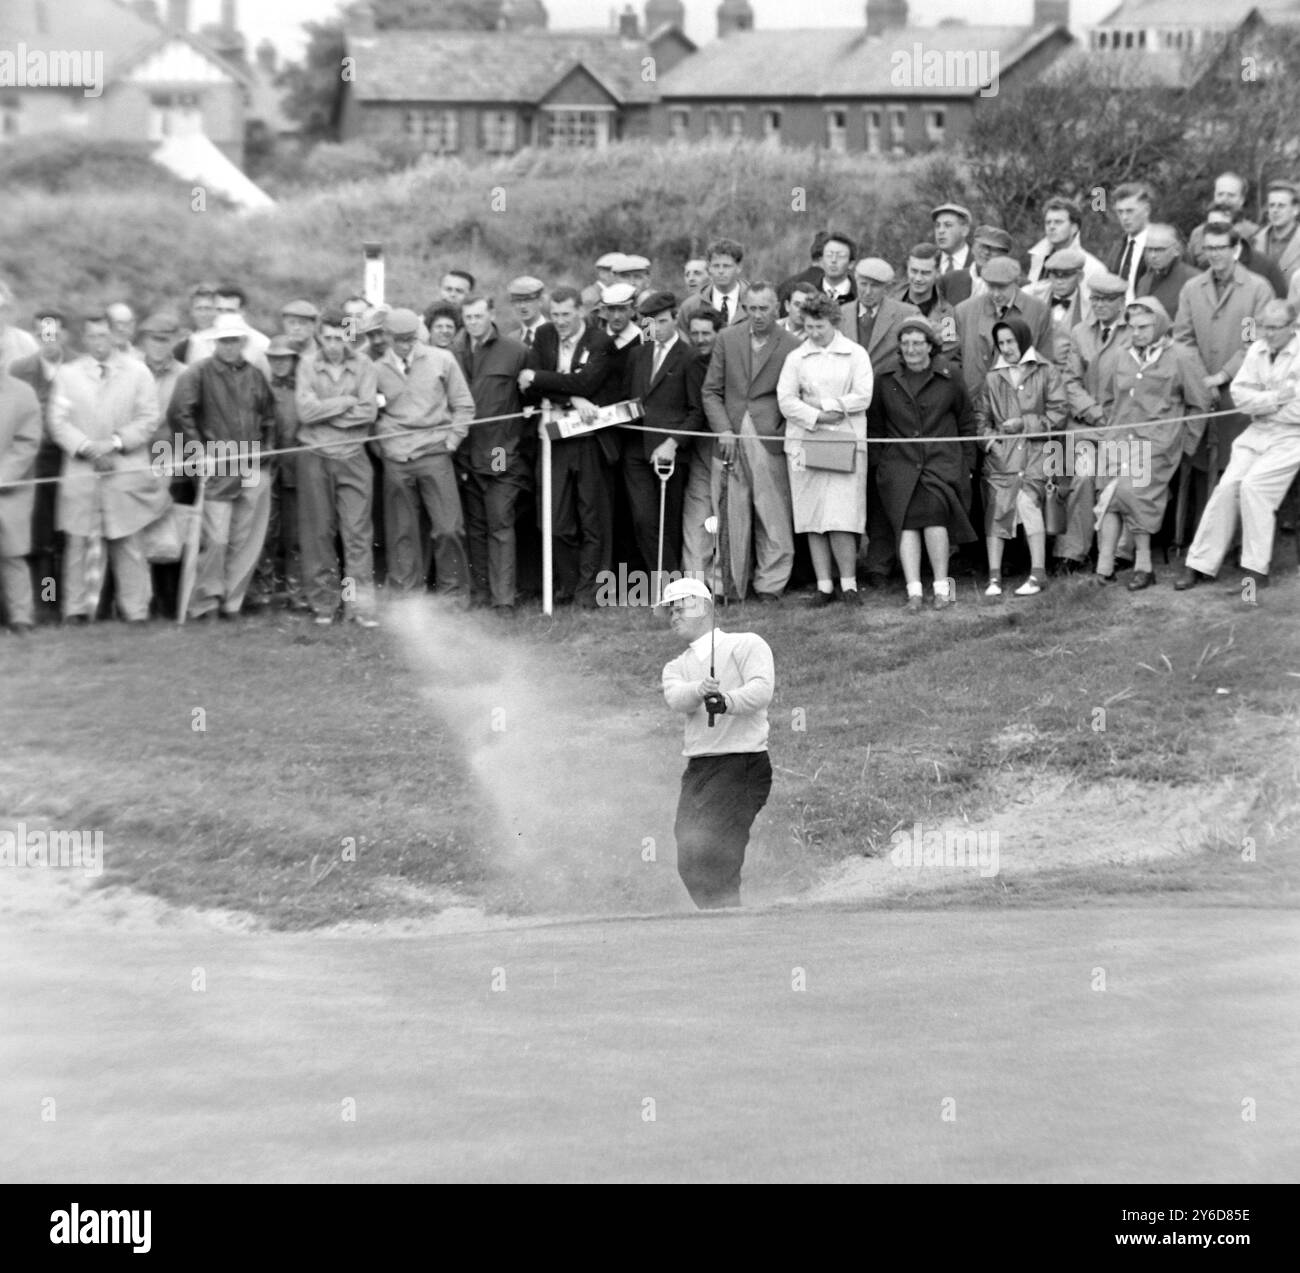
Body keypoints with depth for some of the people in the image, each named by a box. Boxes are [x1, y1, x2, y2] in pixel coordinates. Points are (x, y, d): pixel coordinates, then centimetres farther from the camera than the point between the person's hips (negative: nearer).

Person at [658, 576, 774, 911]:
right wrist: (699, 690, -27)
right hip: (697, 769, 6)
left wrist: (727, 701, -34)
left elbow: (761, 691, -13)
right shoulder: (676, 667, 19)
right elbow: (675, 698, -4)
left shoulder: (747, 645, 4)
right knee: (689, 863, 2)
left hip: (743, 765, -6)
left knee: (711, 857, -17)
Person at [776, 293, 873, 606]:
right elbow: (785, 400, 2)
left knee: (841, 518, -9)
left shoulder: (855, 354, 6)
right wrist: (818, 417, -10)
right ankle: (824, 585, 5)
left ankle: (848, 583, -1)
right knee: (812, 518, 0)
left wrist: (825, 404, -5)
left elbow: (862, 398, -3)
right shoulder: (796, 357, 11)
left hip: (846, 442, -2)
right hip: (805, 443, 2)